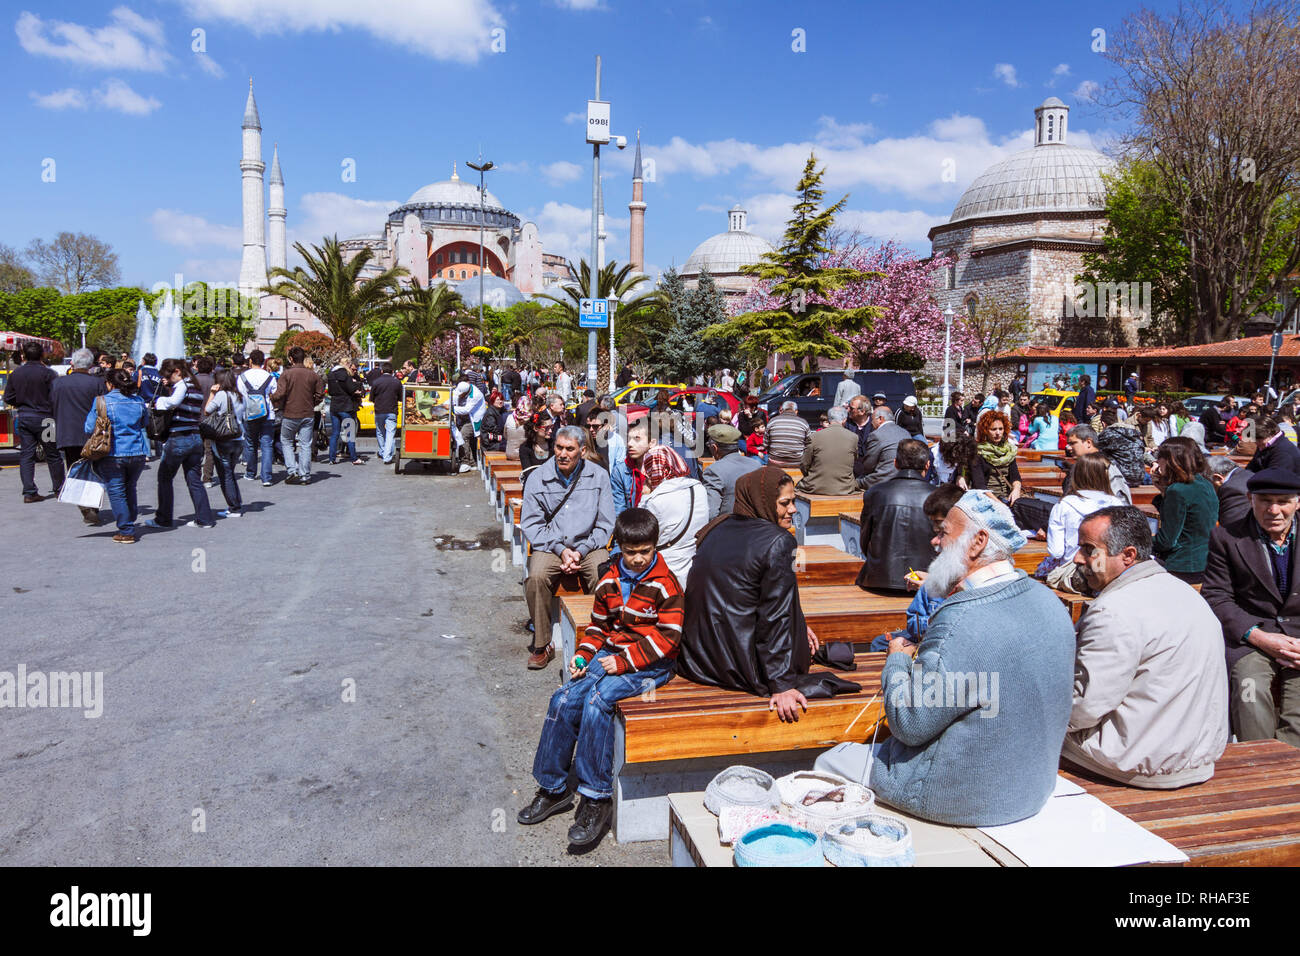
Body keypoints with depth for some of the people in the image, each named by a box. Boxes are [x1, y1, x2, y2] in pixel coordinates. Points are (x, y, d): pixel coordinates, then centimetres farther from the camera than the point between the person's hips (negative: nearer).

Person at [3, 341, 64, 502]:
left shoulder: (15, 373, 3)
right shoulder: (47, 373, -12)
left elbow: (8, 398, 7)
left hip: (23, 417, 4)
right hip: (43, 418, -4)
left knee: (26, 454, 6)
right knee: (52, 454, 7)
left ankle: (29, 492, 3)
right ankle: (59, 488, 14)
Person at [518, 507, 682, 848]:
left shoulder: (665, 584, -11)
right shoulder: (609, 582, 8)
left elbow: (667, 636, -15)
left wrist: (625, 661, -18)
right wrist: (582, 655, 1)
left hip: (651, 664, -6)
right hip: (611, 654, 6)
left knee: (597, 700, -29)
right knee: (564, 700, -12)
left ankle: (597, 798, -18)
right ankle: (553, 788, 6)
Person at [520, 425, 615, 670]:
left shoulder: (598, 477, 3)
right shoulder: (538, 478, 3)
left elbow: (605, 525, 3)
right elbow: (530, 524, 2)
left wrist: (581, 551, -10)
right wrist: (560, 549, -10)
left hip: (589, 546, 0)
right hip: (550, 546, 1)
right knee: (536, 577, -30)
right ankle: (542, 644, -14)